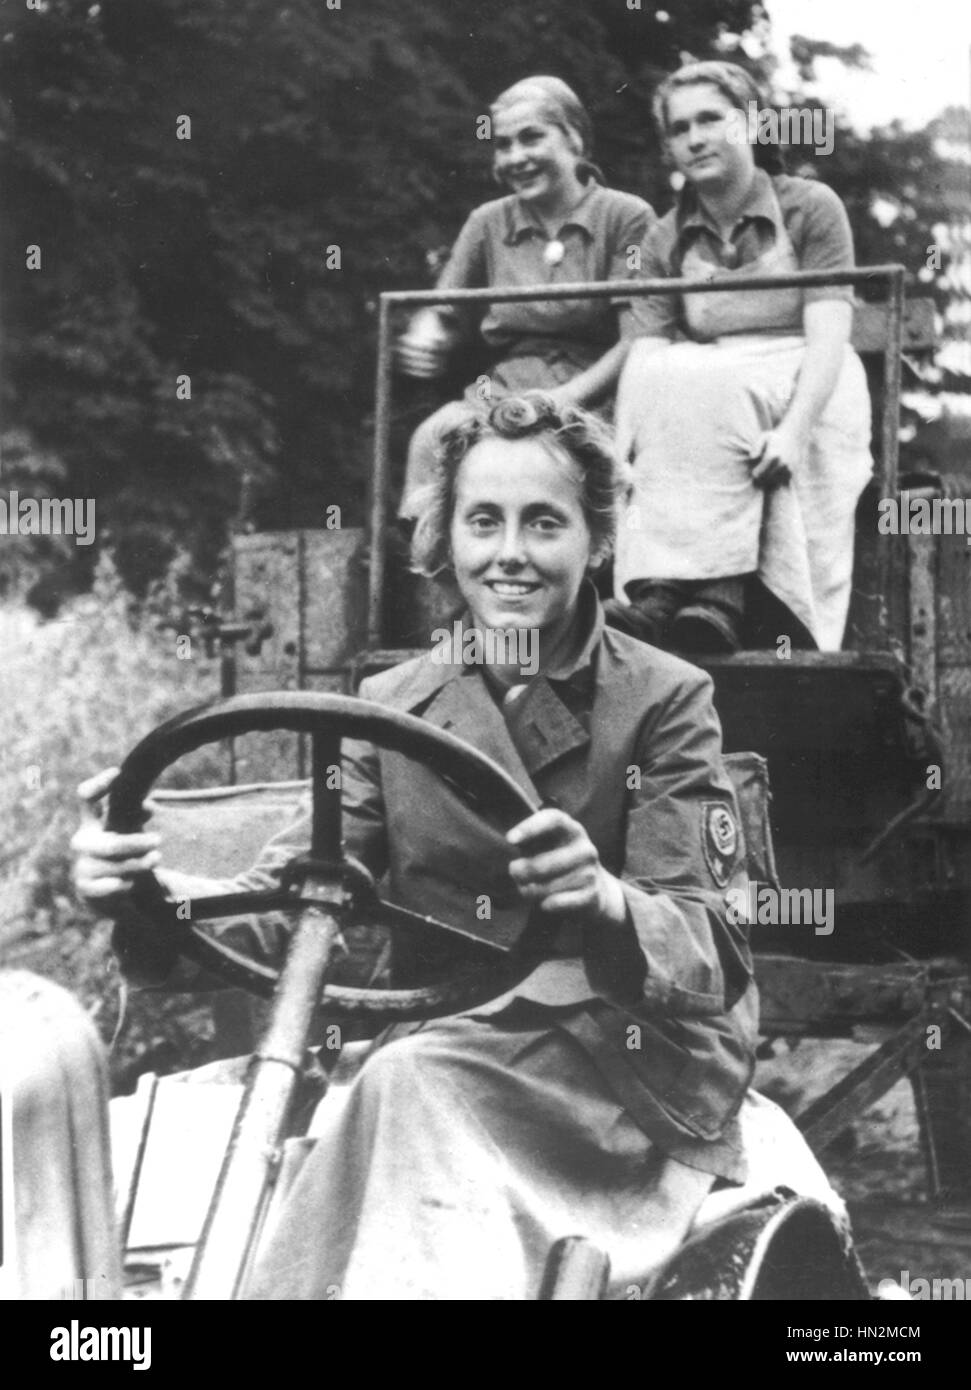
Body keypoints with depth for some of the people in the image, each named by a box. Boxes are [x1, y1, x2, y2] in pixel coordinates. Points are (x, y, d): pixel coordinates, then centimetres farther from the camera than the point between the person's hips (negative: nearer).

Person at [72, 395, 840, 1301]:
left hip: (634, 1061, -3)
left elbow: (700, 949, -11)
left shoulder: (665, 700, 0)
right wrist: (151, 888, -22)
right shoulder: (393, 705, 12)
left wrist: (603, 899, -35)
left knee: (407, 1083, -32)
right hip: (435, 1056, 4)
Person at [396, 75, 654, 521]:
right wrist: (423, 343, -7)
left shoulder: (626, 217, 2)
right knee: (433, 437, -28)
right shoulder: (488, 223, 15)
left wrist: (561, 401, -17)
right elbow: (442, 315, 19)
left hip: (593, 396, -3)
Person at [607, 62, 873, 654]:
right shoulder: (667, 241, 12)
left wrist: (793, 431, -28)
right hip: (714, 393, 3)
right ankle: (659, 586, -43)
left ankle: (715, 591, -45)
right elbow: (648, 358, 0)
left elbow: (828, 338, -10)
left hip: (808, 392, -3)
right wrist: (629, 446, -22)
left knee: (702, 383, -33)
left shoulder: (811, 208, 2)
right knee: (653, 379, -31)